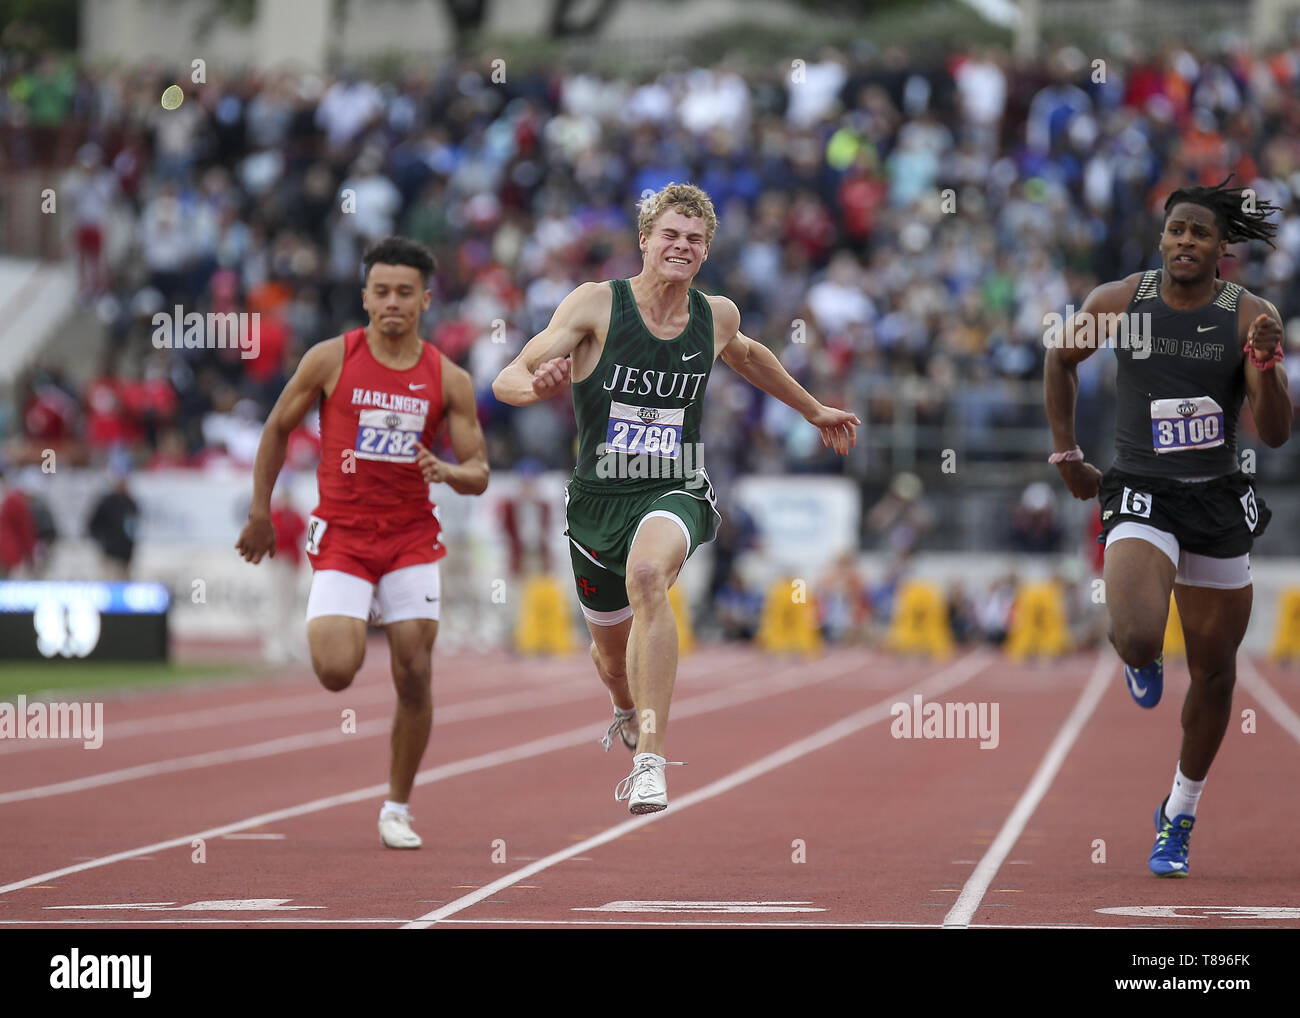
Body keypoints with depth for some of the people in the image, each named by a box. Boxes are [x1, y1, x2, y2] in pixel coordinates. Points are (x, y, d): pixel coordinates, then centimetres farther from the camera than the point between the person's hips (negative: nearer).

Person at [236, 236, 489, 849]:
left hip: (411, 540, 2)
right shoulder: (331, 360, -4)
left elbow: (479, 474, 1)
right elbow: (278, 428, 7)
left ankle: (397, 809, 14)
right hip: (341, 537, -2)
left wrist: (449, 472, -22)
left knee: (415, 678, -4)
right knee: (335, 674, -17)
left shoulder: (449, 380, 0)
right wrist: (260, 512, 6)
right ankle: (330, 628, 22)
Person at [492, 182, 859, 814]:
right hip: (599, 497, 1)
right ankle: (630, 715, 56)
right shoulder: (597, 305, -8)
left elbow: (746, 356, 29)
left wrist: (813, 411, 38)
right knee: (613, 653, 16)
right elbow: (506, 381, -10)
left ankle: (650, 760, -39)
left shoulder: (717, 316, 3)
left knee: (647, 575, -35)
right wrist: (538, 386, -34)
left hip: (676, 494, -1)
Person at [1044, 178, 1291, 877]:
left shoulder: (1250, 316, -5)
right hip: (1141, 498, -2)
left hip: (1219, 503, 2)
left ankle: (1179, 815, 30)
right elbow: (1062, 357, 15)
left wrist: (1264, 361, -26)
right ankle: (1141, 660, 15)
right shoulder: (1119, 302, -5)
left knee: (1215, 669, 9)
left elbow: (1276, 434, -9)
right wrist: (1065, 453, 14)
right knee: (1136, 638, -26)